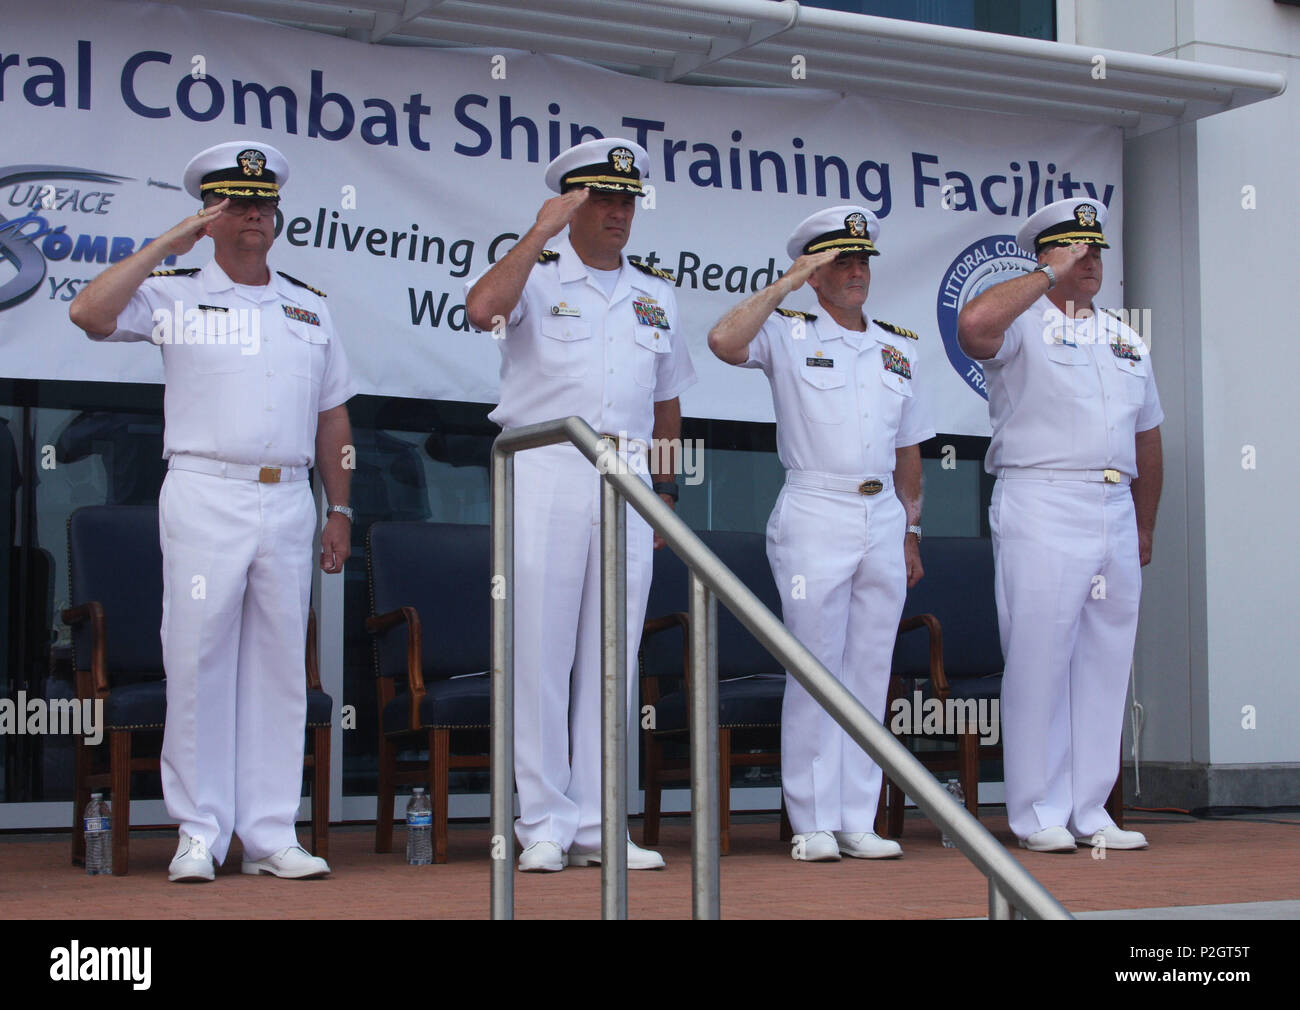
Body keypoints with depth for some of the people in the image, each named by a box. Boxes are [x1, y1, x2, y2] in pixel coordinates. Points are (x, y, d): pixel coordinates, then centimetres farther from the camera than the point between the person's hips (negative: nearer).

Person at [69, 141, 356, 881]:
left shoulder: (310, 306, 16)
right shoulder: (174, 294, 5)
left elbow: (332, 414, 17)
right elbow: (89, 313, -13)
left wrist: (341, 509, 11)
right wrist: (167, 244, -8)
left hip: (289, 502, 4)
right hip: (206, 496, -3)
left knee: (280, 666, 4)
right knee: (198, 662, -4)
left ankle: (271, 834, 8)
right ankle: (200, 833, 3)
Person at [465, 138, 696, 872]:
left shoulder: (656, 293, 17)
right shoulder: (536, 274, 3)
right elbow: (483, 308, -21)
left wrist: (667, 488, 17)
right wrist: (543, 230, -15)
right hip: (548, 473, -4)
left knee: (614, 655, 5)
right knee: (541, 651, -4)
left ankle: (599, 826, 10)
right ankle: (546, 826, 2)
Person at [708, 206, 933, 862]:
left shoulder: (898, 347, 17)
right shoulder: (788, 333, 2)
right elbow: (724, 341, -20)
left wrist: (911, 532, 17)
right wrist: (787, 283, -15)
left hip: (884, 519, 5)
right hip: (814, 517, -5)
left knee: (871, 672, 5)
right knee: (814, 671, -6)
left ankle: (858, 822, 10)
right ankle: (813, 824, 0)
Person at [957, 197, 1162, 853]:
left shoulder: (1126, 340, 20)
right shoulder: (1023, 327, 1)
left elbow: (1147, 436, 25)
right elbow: (973, 324, -24)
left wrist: (1145, 525, 21)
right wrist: (1049, 276, -13)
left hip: (1116, 514, 6)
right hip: (1040, 509, -6)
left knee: (1104, 664, 7)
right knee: (1039, 659, -6)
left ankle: (1089, 811, 13)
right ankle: (1037, 815, 1)